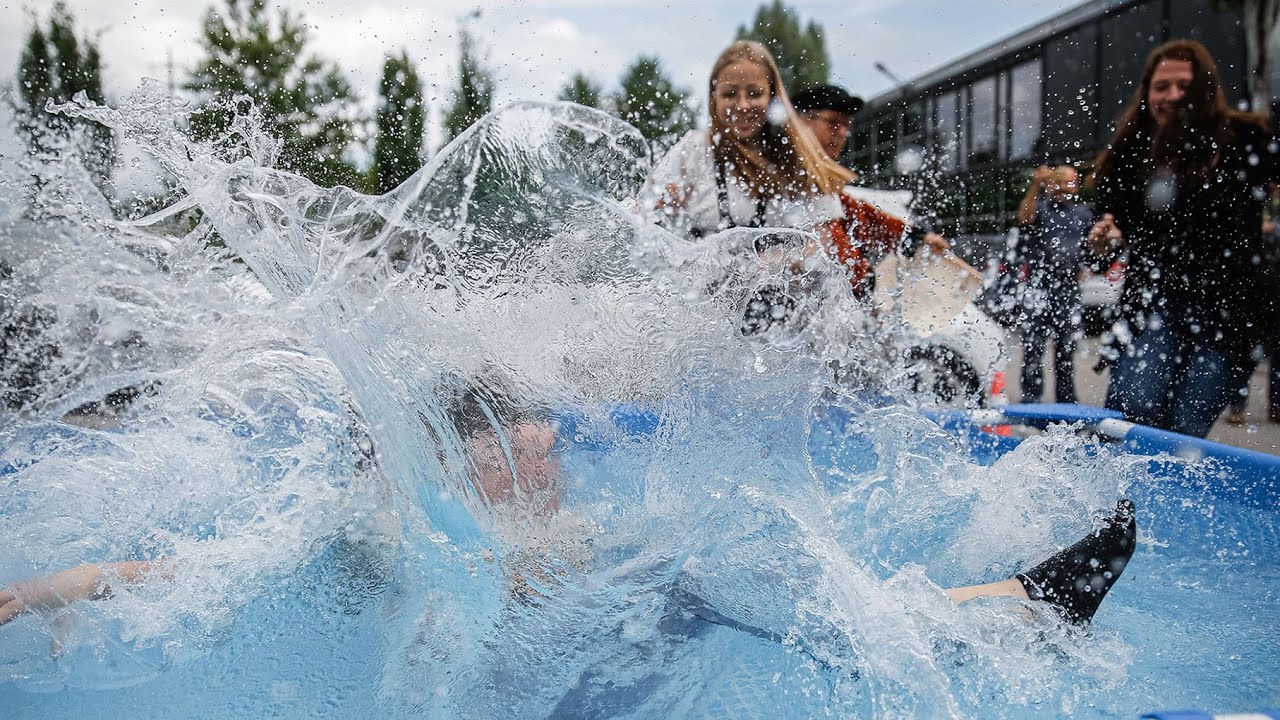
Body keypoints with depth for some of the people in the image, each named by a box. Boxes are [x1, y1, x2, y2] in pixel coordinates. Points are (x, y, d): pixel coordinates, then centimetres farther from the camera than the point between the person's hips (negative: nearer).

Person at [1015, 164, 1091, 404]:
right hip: (1040, 285, -4)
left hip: (1069, 288, 4)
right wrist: (1035, 186, -33)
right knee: (1033, 344, -7)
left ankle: (1065, 400, 18)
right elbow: (1025, 218, -23)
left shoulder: (1083, 215, 15)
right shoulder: (1040, 207, 1)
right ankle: (1031, 397, -2)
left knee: (1066, 347, 9)